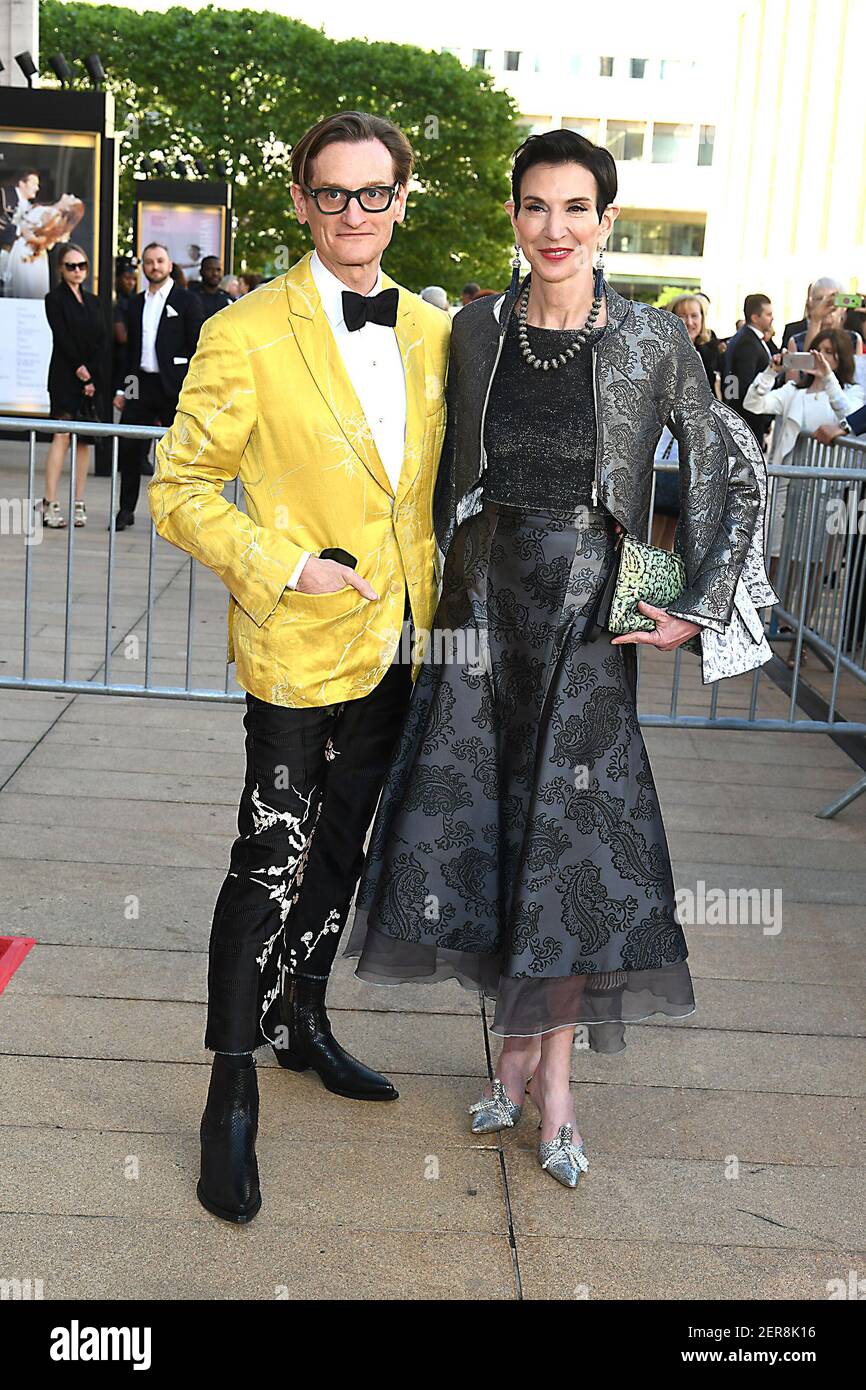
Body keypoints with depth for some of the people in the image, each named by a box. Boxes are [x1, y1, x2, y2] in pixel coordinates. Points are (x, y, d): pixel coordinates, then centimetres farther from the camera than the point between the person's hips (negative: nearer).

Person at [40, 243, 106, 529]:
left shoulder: (92, 301, 16)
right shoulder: (55, 298, 1)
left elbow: (101, 342, 8)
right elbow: (62, 337, -7)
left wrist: (93, 377, -4)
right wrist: (80, 369, -11)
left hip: (93, 377, 5)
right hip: (65, 376, -5)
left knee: (84, 439, 2)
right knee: (62, 436, -12)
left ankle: (78, 504, 5)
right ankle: (50, 504, -14)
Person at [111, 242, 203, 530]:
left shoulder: (188, 301, -1)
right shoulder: (136, 304, 15)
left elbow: (197, 348, -5)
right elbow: (130, 349, 18)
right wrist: (121, 387, 11)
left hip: (173, 386, -4)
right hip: (140, 384, 5)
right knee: (129, 448, 1)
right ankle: (126, 509, 12)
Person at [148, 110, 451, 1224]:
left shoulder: (431, 330, 6)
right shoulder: (246, 335, -11)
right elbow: (180, 487, -10)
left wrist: (436, 607, 8)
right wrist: (286, 571, -19)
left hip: (395, 646, 6)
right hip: (298, 644, -6)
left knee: (340, 847, 19)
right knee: (271, 866, -1)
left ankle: (302, 1022, 39)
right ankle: (231, 1098, 14)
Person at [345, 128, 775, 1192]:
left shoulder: (654, 341, -5)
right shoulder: (475, 330, 3)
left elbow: (733, 474, 2)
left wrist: (699, 610, -2)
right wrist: (435, 592, 8)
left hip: (588, 619, -2)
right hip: (483, 606, 3)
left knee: (572, 837, 0)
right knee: (478, 822, 6)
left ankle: (553, 1073, 17)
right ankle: (515, 1043, 26)